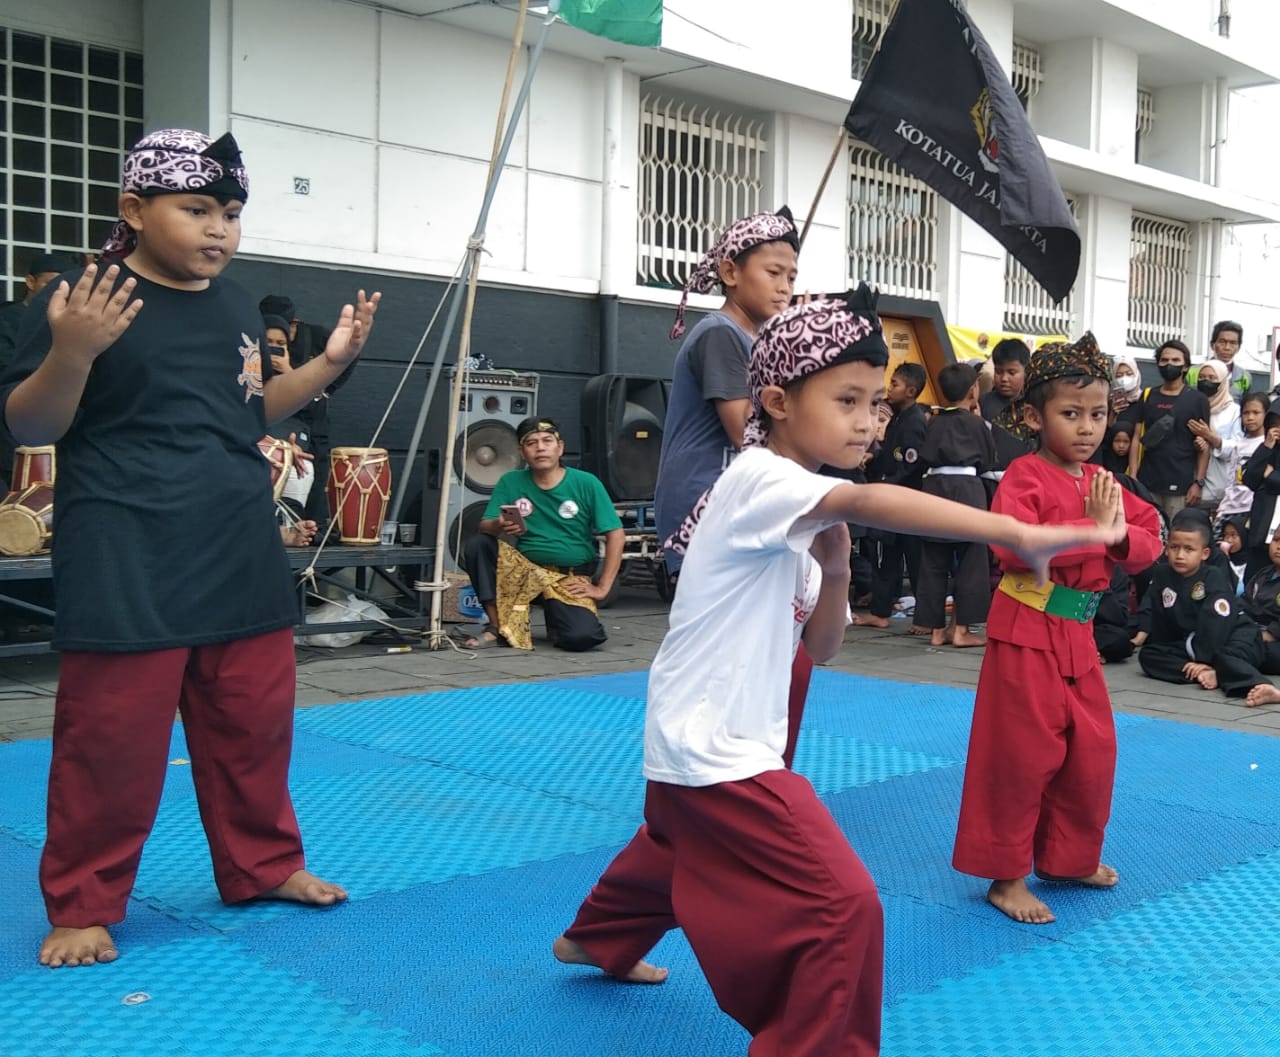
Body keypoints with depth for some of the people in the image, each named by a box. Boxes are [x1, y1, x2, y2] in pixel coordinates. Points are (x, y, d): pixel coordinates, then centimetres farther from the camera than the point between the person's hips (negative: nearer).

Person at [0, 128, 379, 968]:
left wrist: (328, 365, 8)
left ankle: (263, 865, 33)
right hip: (126, 564, -6)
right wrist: (73, 353, -27)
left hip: (241, 553, 6)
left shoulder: (238, 305, 10)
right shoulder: (84, 297, -9)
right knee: (111, 741, 0)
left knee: (254, 725, 15)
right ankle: (83, 905, 18)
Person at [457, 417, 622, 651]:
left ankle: (555, 615, 10)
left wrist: (602, 588, -12)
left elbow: (615, 534, -7)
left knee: (580, 636, -29)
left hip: (571, 578, -2)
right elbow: (484, 525, -7)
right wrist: (499, 526, -32)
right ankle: (497, 626, -13)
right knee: (476, 544, -21)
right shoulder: (510, 482, 0)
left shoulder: (586, 484, -6)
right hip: (524, 569, 2)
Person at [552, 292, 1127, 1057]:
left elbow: (821, 647, 8)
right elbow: (870, 503, -41)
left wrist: (835, 572, -11)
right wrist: (1020, 533, -48)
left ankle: (597, 939, 60)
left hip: (700, 741, 10)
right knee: (844, 905, -16)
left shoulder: (801, 516, 8)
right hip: (714, 749, -10)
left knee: (681, 852, 35)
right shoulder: (760, 480, -21)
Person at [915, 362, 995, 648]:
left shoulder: (933, 423, 8)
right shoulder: (975, 423, -3)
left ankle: (936, 629, 13)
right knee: (970, 563, 3)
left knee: (934, 563, 8)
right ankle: (962, 629, 1)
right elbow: (987, 461, 6)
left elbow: (924, 458, 11)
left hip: (933, 486, 4)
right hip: (967, 489, -4)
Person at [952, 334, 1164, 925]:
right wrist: (1091, 528, -25)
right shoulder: (1024, 476, -12)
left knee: (1092, 753, 15)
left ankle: (1068, 858, 34)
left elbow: (1148, 542, 9)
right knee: (1021, 758, 0)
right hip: (1027, 633, -7)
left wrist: (1121, 535, -13)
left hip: (1078, 637, 8)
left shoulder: (1102, 481, 10)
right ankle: (1006, 877, 13)